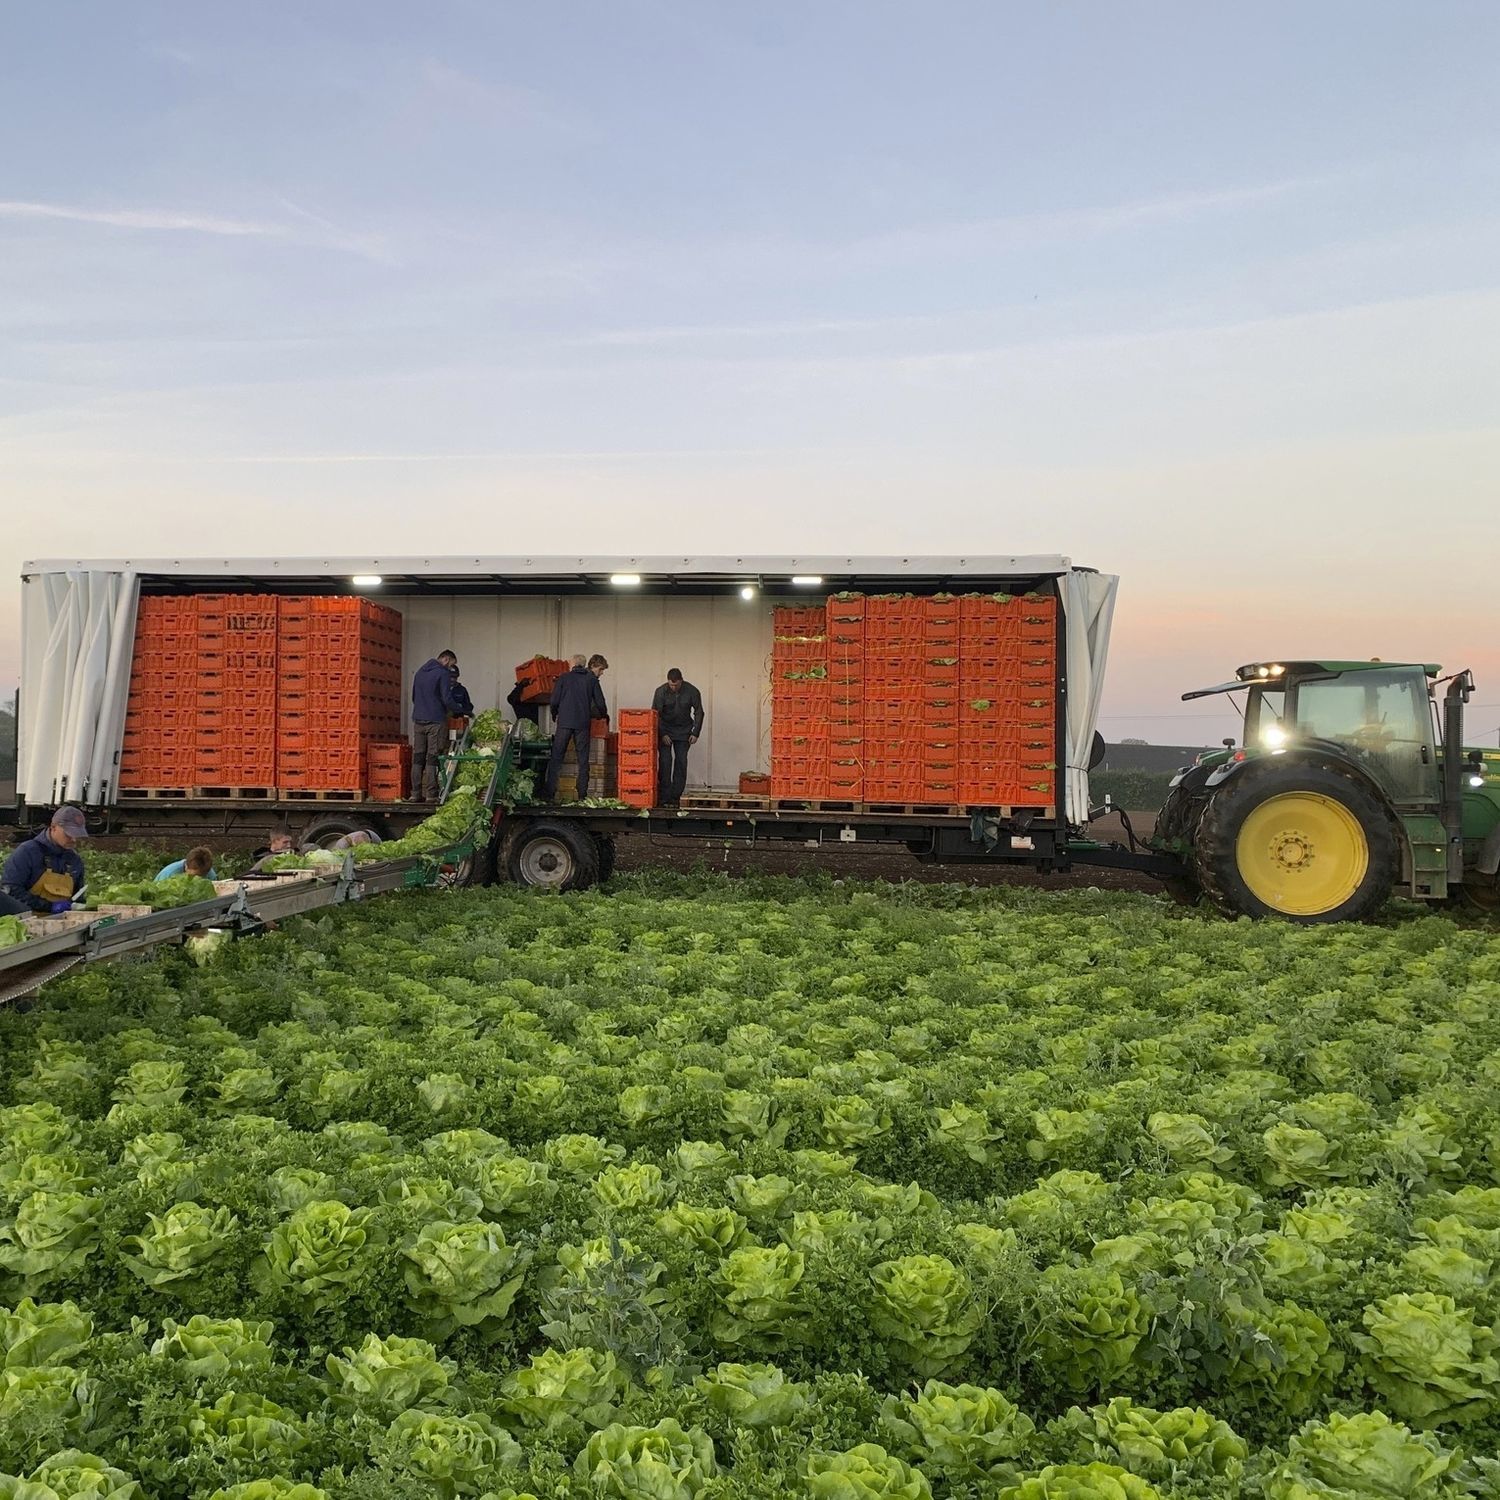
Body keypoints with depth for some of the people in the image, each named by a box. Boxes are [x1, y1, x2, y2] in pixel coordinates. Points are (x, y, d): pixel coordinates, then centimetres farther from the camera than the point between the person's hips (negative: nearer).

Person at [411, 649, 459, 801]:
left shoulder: (420, 671, 17)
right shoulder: (443, 673, -7)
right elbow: (447, 699, -13)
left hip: (418, 720, 7)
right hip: (436, 720, -6)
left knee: (417, 758, 7)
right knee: (432, 758, -5)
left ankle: (416, 794, 6)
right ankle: (431, 794, -6)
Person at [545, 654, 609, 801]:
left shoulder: (564, 678, 7)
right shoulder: (592, 680, 5)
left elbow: (554, 701, 2)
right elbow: (600, 704, 4)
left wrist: (554, 717, 19)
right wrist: (603, 715, 26)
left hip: (564, 723, 0)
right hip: (583, 725, 0)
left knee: (556, 759, 2)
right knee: (583, 760, 7)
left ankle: (550, 794, -3)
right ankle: (582, 795, 3)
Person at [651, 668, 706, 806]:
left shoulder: (692, 691, -14)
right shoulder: (661, 691, -16)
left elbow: (699, 712, -2)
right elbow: (655, 714, -10)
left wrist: (695, 733, -8)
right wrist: (662, 734, -15)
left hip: (683, 731, 1)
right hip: (665, 731, -1)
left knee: (681, 762, -3)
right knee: (665, 761, -11)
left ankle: (675, 798, 2)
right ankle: (664, 798, -8)